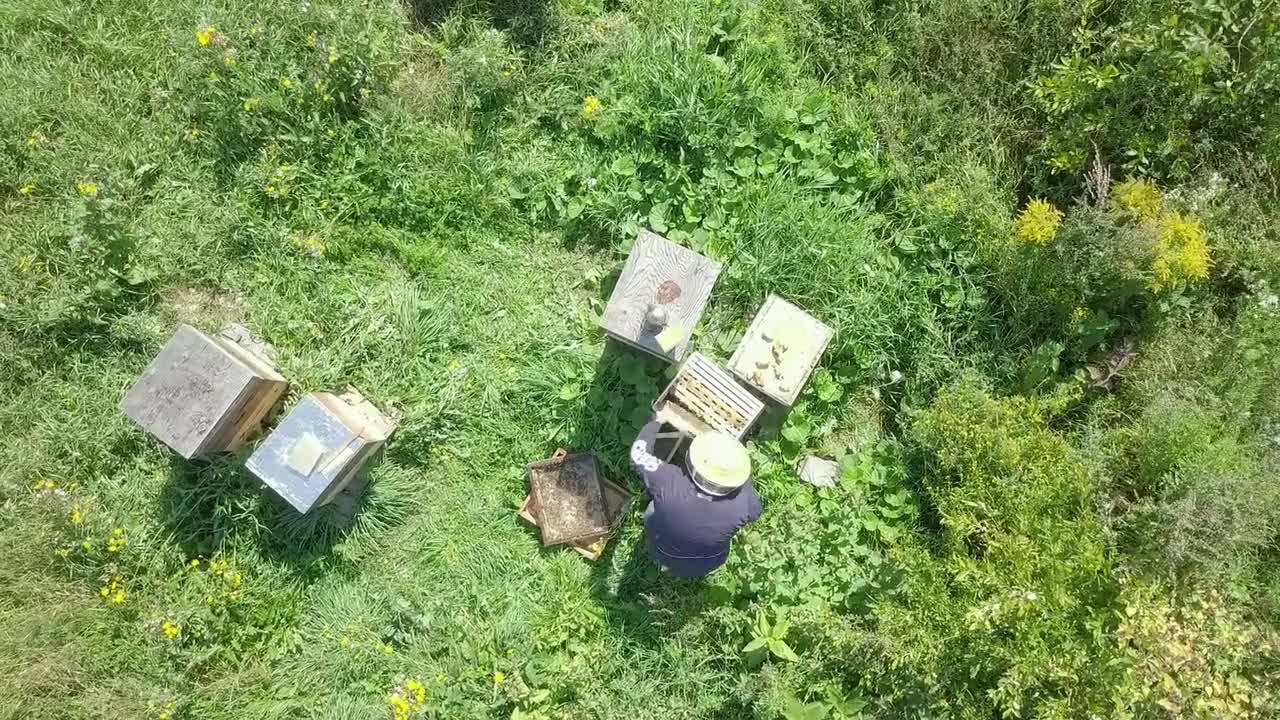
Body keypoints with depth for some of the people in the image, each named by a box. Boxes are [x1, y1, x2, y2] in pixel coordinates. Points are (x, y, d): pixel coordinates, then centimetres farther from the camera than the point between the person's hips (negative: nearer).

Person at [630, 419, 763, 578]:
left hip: (666, 557, -1)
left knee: (653, 508, 25)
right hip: (710, 563, 1)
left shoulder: (669, 483, -42)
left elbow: (639, 453, -24)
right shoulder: (743, 501, -37)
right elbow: (755, 510, -11)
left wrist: (657, 421, -9)